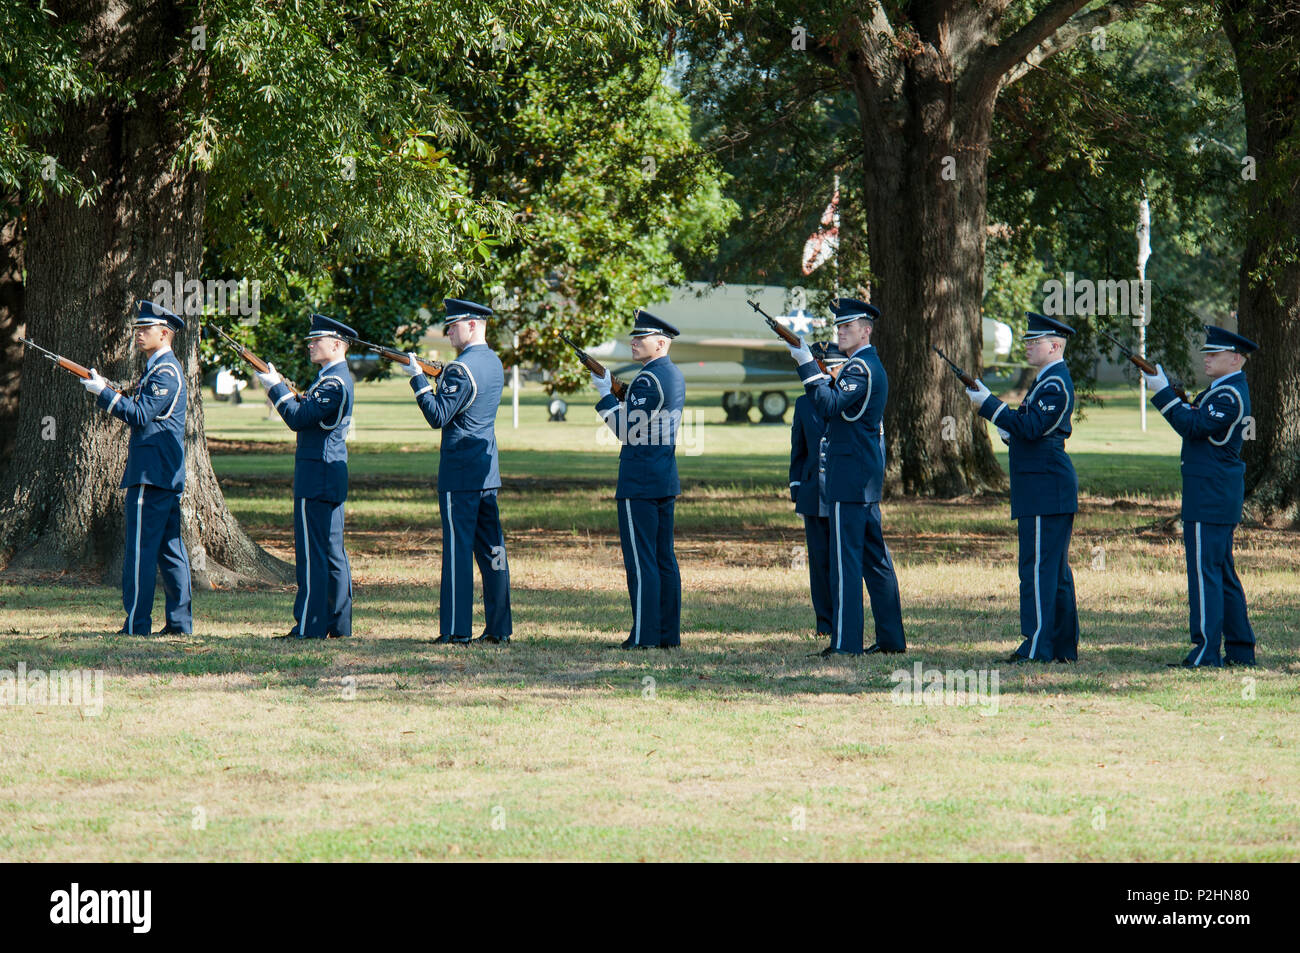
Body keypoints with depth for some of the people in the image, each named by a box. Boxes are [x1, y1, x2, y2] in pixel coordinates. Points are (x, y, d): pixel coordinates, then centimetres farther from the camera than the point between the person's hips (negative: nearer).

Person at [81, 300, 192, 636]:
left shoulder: (165, 371, -13)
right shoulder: (161, 367, 19)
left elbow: (141, 416, -19)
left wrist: (104, 392, -17)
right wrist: (106, 392, 10)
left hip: (151, 474, -11)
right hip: (169, 473, 11)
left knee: (140, 549, -10)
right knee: (170, 548, 11)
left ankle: (136, 624, -11)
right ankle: (180, 621, 13)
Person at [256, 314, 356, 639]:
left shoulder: (333, 383, -17)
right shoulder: (337, 378, 16)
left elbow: (299, 418, -20)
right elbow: (308, 413, 18)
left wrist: (276, 388, -10)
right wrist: (281, 388, 8)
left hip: (316, 476, -11)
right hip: (333, 476, 11)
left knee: (312, 554, -9)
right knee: (332, 552, 12)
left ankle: (309, 627, -9)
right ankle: (339, 623, 16)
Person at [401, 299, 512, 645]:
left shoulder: (461, 369, -16)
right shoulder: (494, 363, 12)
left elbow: (438, 417, -19)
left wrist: (418, 379, -14)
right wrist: (440, 378, 12)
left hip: (459, 473, -9)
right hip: (488, 471, 9)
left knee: (458, 548, -6)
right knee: (491, 548, 9)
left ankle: (456, 630, -6)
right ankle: (499, 628, 11)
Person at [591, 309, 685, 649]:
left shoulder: (647, 379, -16)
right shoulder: (674, 375, 14)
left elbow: (627, 430, -17)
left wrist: (606, 395, -9)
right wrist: (621, 395, 13)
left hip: (639, 481, -10)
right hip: (666, 480, 10)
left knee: (641, 559, -7)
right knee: (664, 558, 10)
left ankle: (644, 635, -8)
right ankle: (669, 633, 12)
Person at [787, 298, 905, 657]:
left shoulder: (860, 367, -13)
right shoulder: (871, 365, 18)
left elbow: (830, 404, -25)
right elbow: (837, 409, 21)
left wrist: (808, 366, -23)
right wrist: (818, 374, 10)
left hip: (850, 475, -10)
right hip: (868, 477, 10)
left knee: (846, 555, -9)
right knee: (875, 556, 12)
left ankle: (845, 641, -10)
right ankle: (891, 638, 15)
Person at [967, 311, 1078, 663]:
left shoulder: (1054, 383, -13)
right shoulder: (1048, 380, 19)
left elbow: (1031, 427, -22)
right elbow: (1030, 431, 22)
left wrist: (988, 405, -19)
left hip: (1046, 488, -11)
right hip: (1048, 489, 11)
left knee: (1038, 567, -11)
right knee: (1056, 570, 12)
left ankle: (1038, 645, -12)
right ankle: (1064, 646, 15)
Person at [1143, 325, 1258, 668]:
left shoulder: (1229, 395, -16)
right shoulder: (1227, 389, 17)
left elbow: (1193, 426, -21)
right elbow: (1195, 422, 18)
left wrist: (1163, 392, -17)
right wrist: (1171, 393, 6)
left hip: (1210, 496, -11)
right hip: (1221, 496, 11)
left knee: (1205, 571, -10)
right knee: (1223, 574, 14)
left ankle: (1206, 652, -12)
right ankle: (1240, 650, 17)